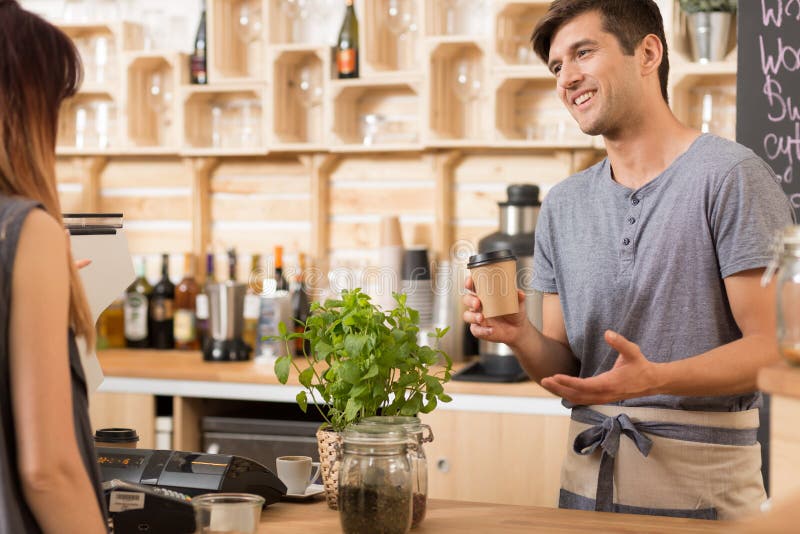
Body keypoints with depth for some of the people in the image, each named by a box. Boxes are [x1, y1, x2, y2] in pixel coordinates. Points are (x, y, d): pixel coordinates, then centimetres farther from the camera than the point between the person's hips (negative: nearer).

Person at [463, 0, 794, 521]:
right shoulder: (563, 205, 10)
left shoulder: (730, 176, -10)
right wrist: (520, 336, -10)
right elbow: (563, 369, 11)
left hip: (701, 481, -5)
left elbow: (772, 346, -15)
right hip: (587, 476, 5)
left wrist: (653, 378, -29)